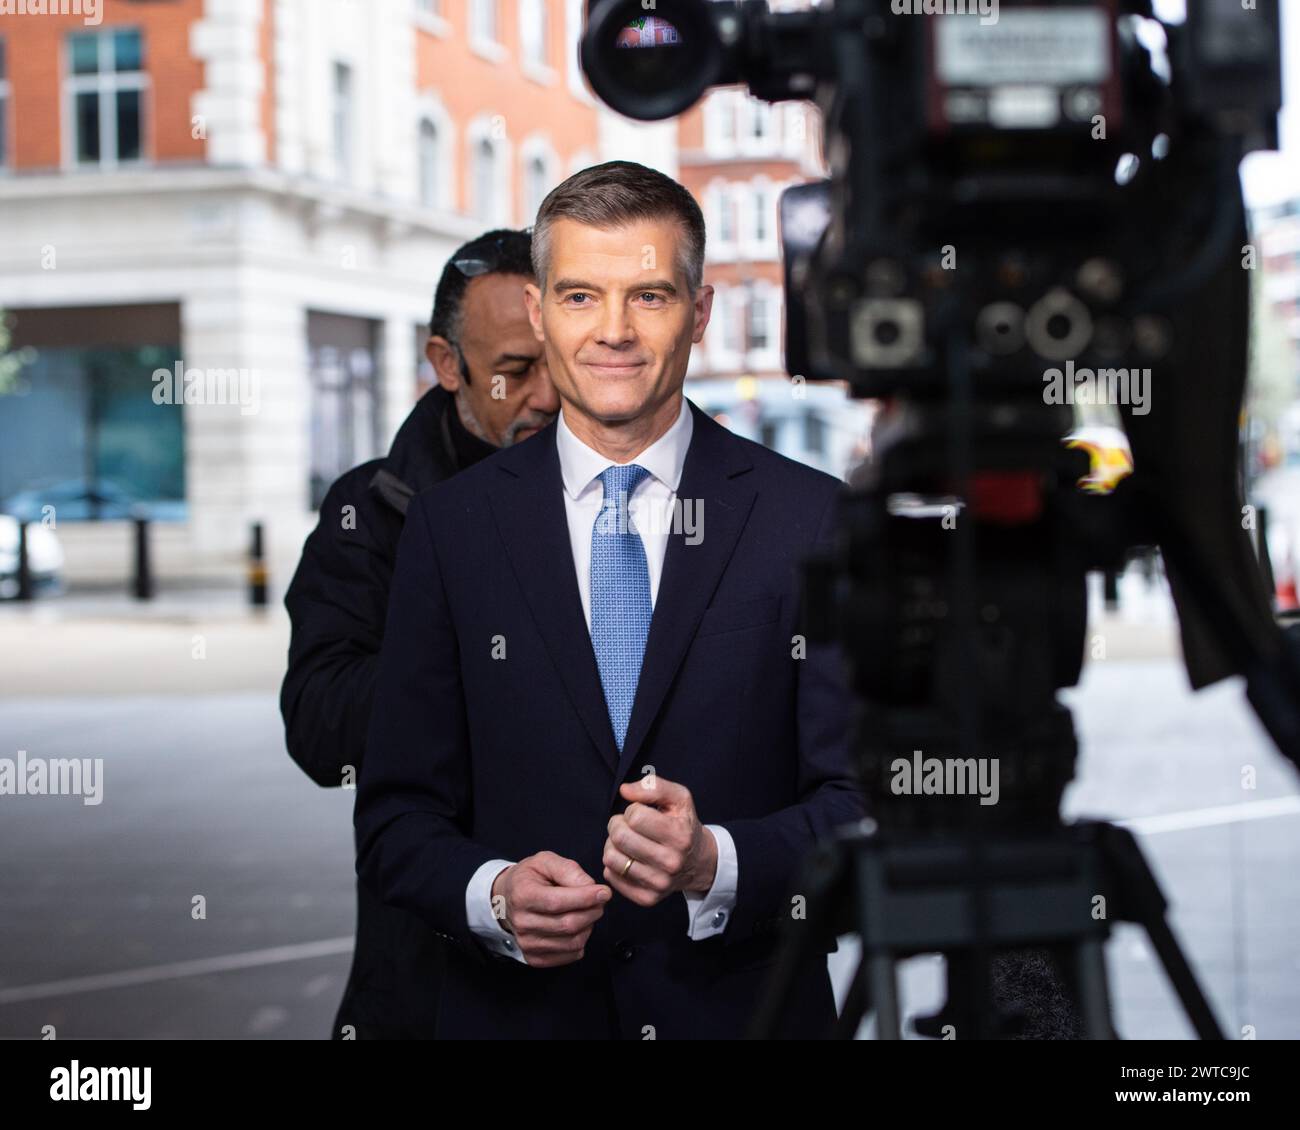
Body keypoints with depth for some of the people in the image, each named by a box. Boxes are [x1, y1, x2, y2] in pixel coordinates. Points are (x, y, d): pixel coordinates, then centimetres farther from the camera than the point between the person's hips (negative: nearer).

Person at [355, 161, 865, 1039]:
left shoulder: (810, 520, -5)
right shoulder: (451, 527, -1)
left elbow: (860, 801, -6)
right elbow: (398, 814, 0)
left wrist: (715, 863, -22)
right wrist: (492, 894, -18)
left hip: (745, 1010, 0)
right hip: (518, 1013, 1)